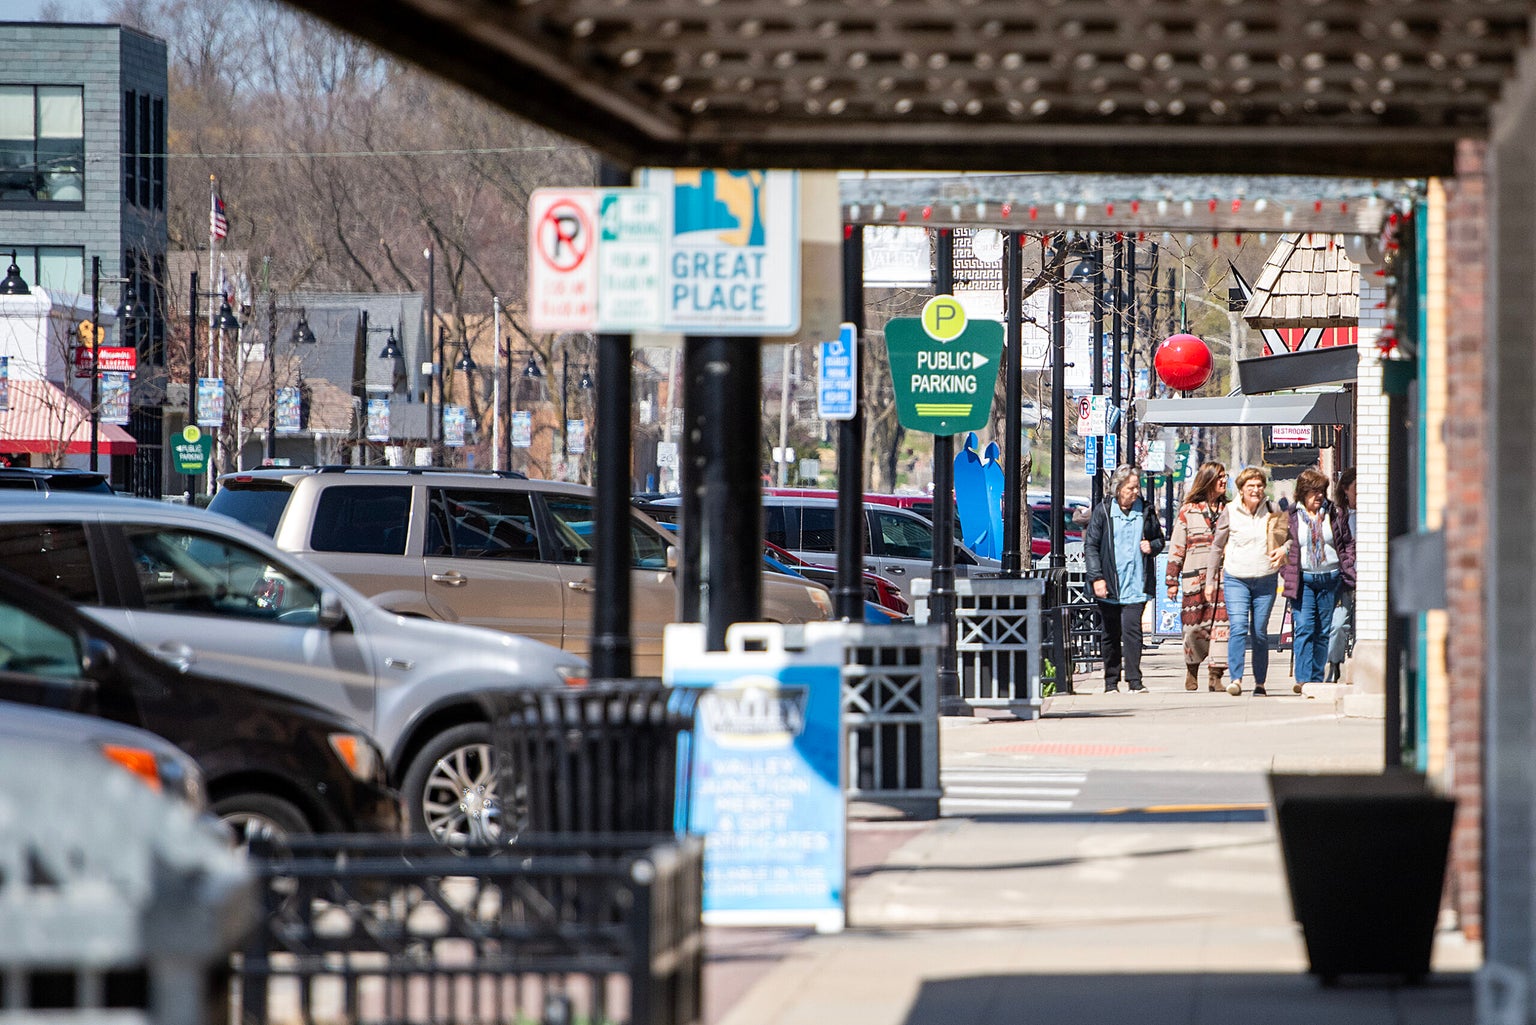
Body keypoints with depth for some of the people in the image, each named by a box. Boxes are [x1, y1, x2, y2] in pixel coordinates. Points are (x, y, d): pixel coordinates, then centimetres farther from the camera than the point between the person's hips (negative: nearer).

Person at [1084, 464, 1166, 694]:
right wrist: (1096, 577, -8)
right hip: (1109, 587, 0)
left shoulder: (1146, 511, 8)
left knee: (1132, 631, -13)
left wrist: (1152, 546, -3)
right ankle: (1111, 682, 17)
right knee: (1111, 635, 8)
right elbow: (1090, 546, 1)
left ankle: (1134, 680, -13)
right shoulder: (1102, 511, 2)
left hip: (1136, 586, 0)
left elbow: (1159, 539, 22)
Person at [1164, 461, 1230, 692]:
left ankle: (1216, 675, -6)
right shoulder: (1188, 511, 6)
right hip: (1194, 576, -2)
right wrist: (1172, 580, 3)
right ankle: (1192, 669, 24)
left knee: (1221, 624, -8)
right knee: (1194, 627, 1)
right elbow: (1176, 547, 6)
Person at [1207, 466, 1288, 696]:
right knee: (1238, 627, -17)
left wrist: (1284, 549, -9)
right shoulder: (1230, 512, 0)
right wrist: (1210, 580, 10)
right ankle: (1235, 679, -22)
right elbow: (1217, 546, 9)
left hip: (1265, 580, 1)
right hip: (1236, 579, -1)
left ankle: (1260, 683, 13)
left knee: (1260, 632, 5)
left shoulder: (1272, 510, 2)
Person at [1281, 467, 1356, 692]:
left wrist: (1347, 570, 2)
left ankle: (1317, 679, 12)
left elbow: (1348, 543, 12)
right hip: (1303, 579, -2)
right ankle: (1303, 679, -15)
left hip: (1330, 578, 2)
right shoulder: (1290, 516, 2)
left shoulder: (1335, 513, 7)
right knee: (1304, 629, -12)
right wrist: (1287, 572, -4)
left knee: (1323, 631, 6)